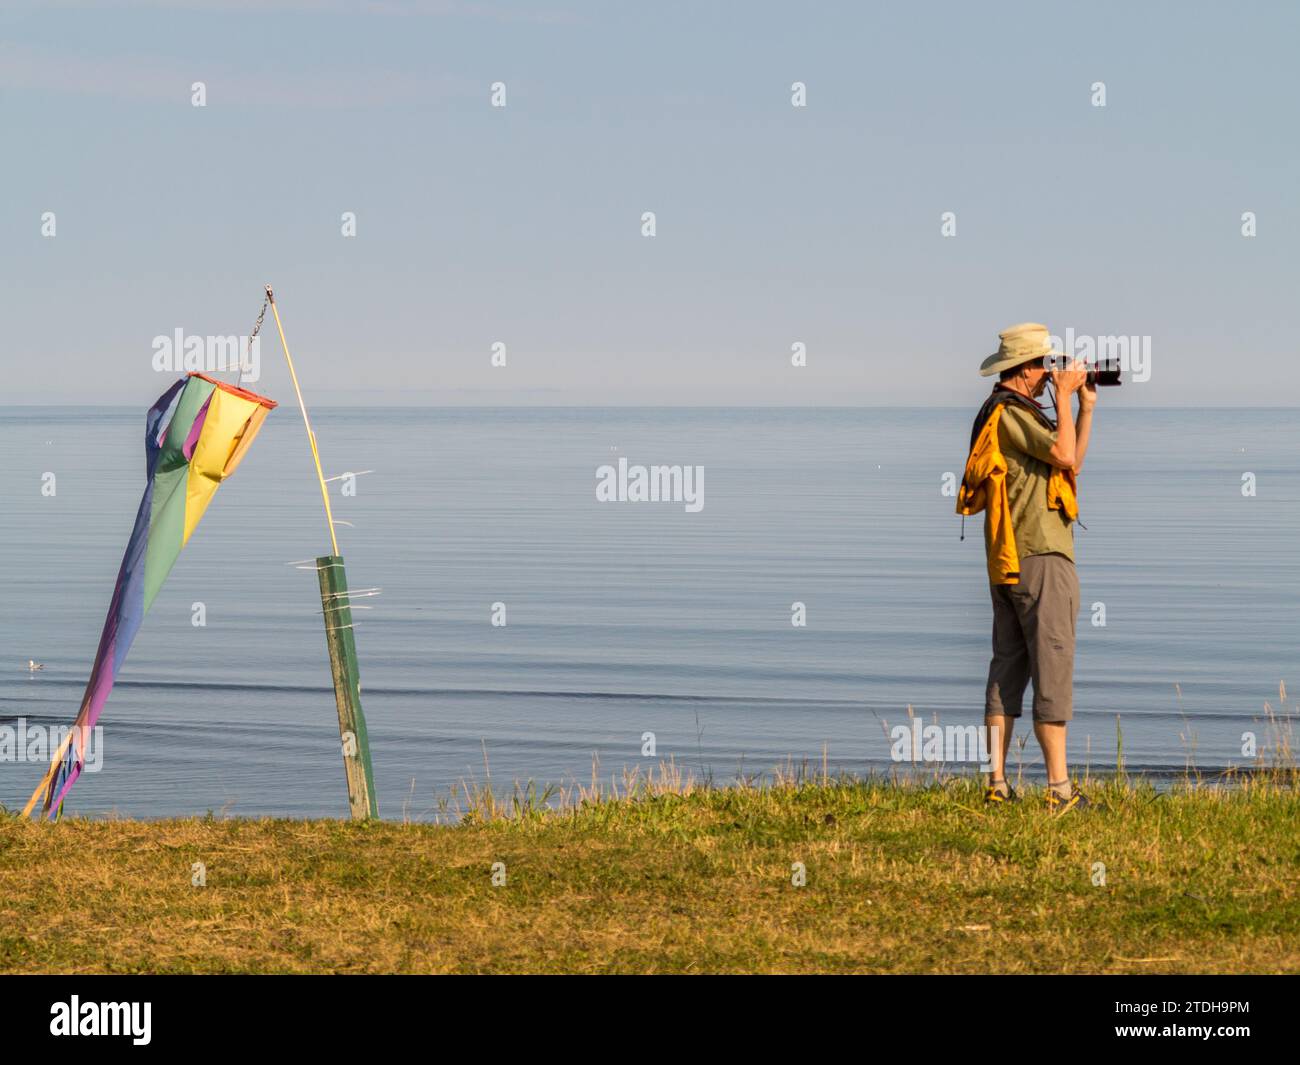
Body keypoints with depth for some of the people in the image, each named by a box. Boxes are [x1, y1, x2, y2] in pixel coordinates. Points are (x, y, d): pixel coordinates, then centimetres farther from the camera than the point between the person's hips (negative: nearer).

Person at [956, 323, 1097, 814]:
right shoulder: (1011, 413, -12)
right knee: (1052, 668, -9)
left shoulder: (1008, 412, 19)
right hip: (1040, 556, -10)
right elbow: (1065, 457, -20)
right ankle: (1059, 788, -11)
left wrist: (1085, 406, 17)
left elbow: (1072, 461, 22)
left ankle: (997, 783, 9)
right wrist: (1063, 396, -10)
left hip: (1006, 561, 10)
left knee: (1007, 667, 9)